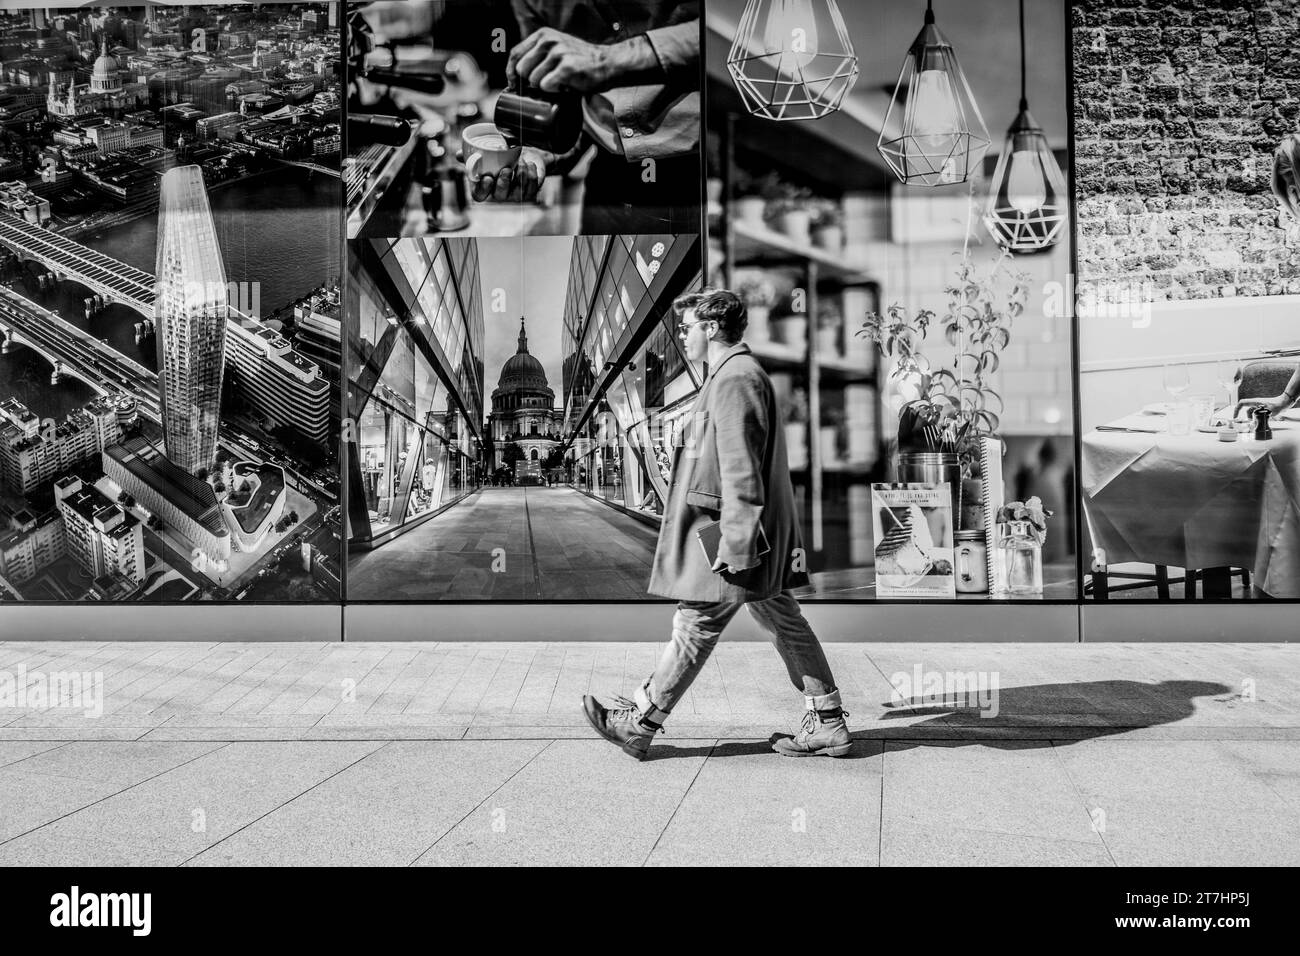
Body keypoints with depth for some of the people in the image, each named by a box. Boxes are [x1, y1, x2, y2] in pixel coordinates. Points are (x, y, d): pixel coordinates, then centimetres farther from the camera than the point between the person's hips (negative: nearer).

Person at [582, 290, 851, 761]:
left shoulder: (734, 379, -16)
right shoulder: (742, 373, 18)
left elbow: (740, 469, -22)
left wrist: (734, 544, -23)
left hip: (735, 530, -11)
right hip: (764, 534, 11)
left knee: (695, 625, -2)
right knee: (784, 621, 12)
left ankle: (638, 724, 8)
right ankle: (827, 723, 17)